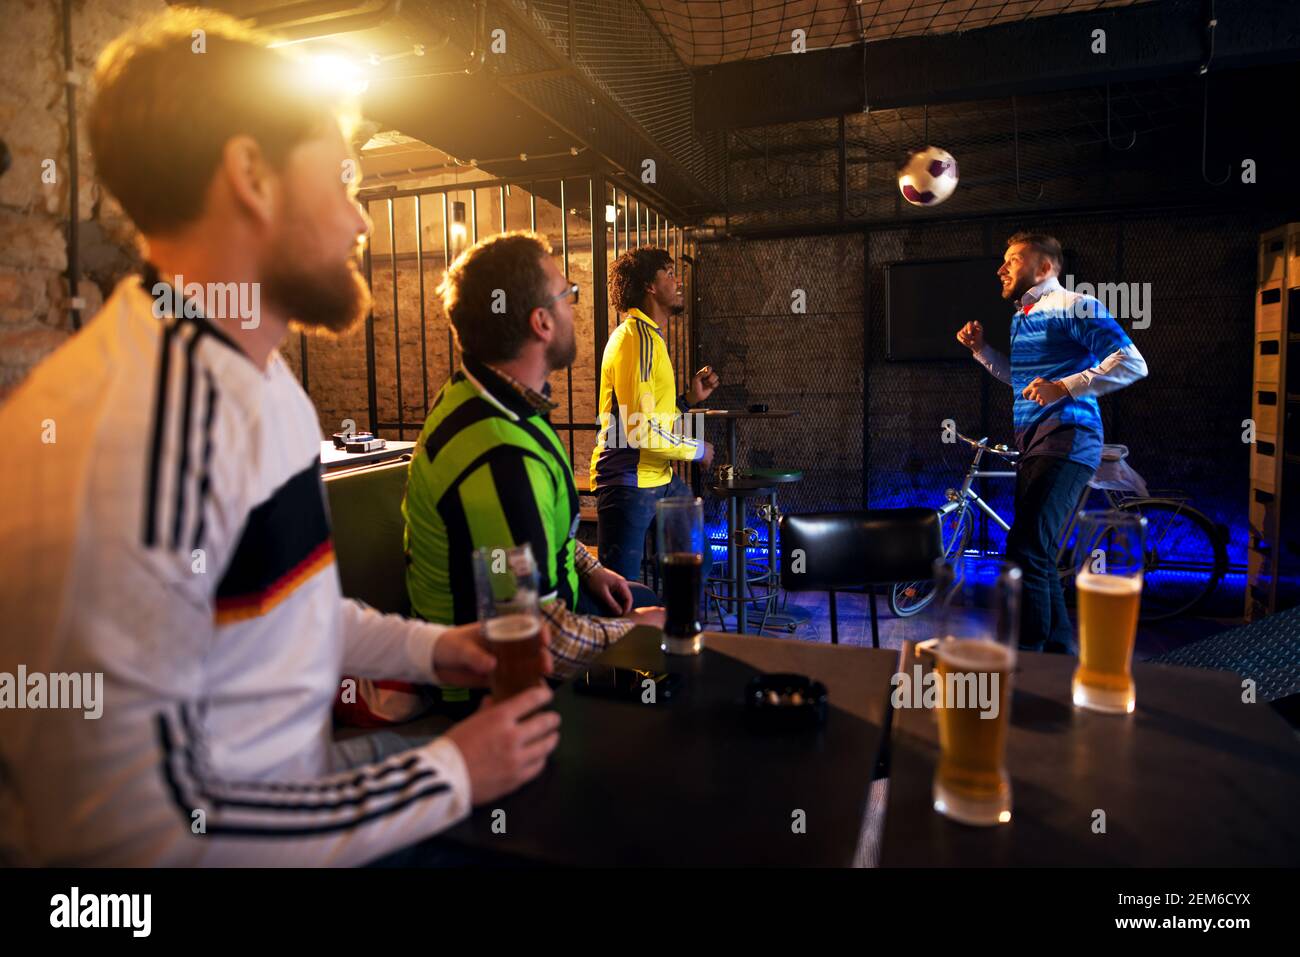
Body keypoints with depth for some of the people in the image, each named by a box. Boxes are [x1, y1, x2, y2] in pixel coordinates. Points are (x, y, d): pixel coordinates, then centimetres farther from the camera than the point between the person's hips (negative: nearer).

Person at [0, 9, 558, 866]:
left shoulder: (264, 380, 6)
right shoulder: (107, 441, -27)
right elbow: (128, 835, -25)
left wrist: (428, 648, 2)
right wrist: (448, 778, -19)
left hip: (299, 774, 8)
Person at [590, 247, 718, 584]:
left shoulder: (651, 335, 17)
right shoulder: (636, 336, -17)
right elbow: (641, 430, -25)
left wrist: (689, 399, 7)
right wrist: (697, 449, -11)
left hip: (660, 477, 11)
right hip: (629, 481, -11)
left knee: (698, 562, 21)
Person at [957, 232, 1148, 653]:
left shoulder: (1074, 306, -6)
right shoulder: (1022, 315, 20)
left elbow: (1132, 363, -13)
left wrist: (1065, 387, -23)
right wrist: (981, 349, 17)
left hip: (1065, 439, -10)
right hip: (1034, 440, 10)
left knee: (1025, 552, -18)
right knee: (1036, 554, 15)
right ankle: (1060, 646, 29)